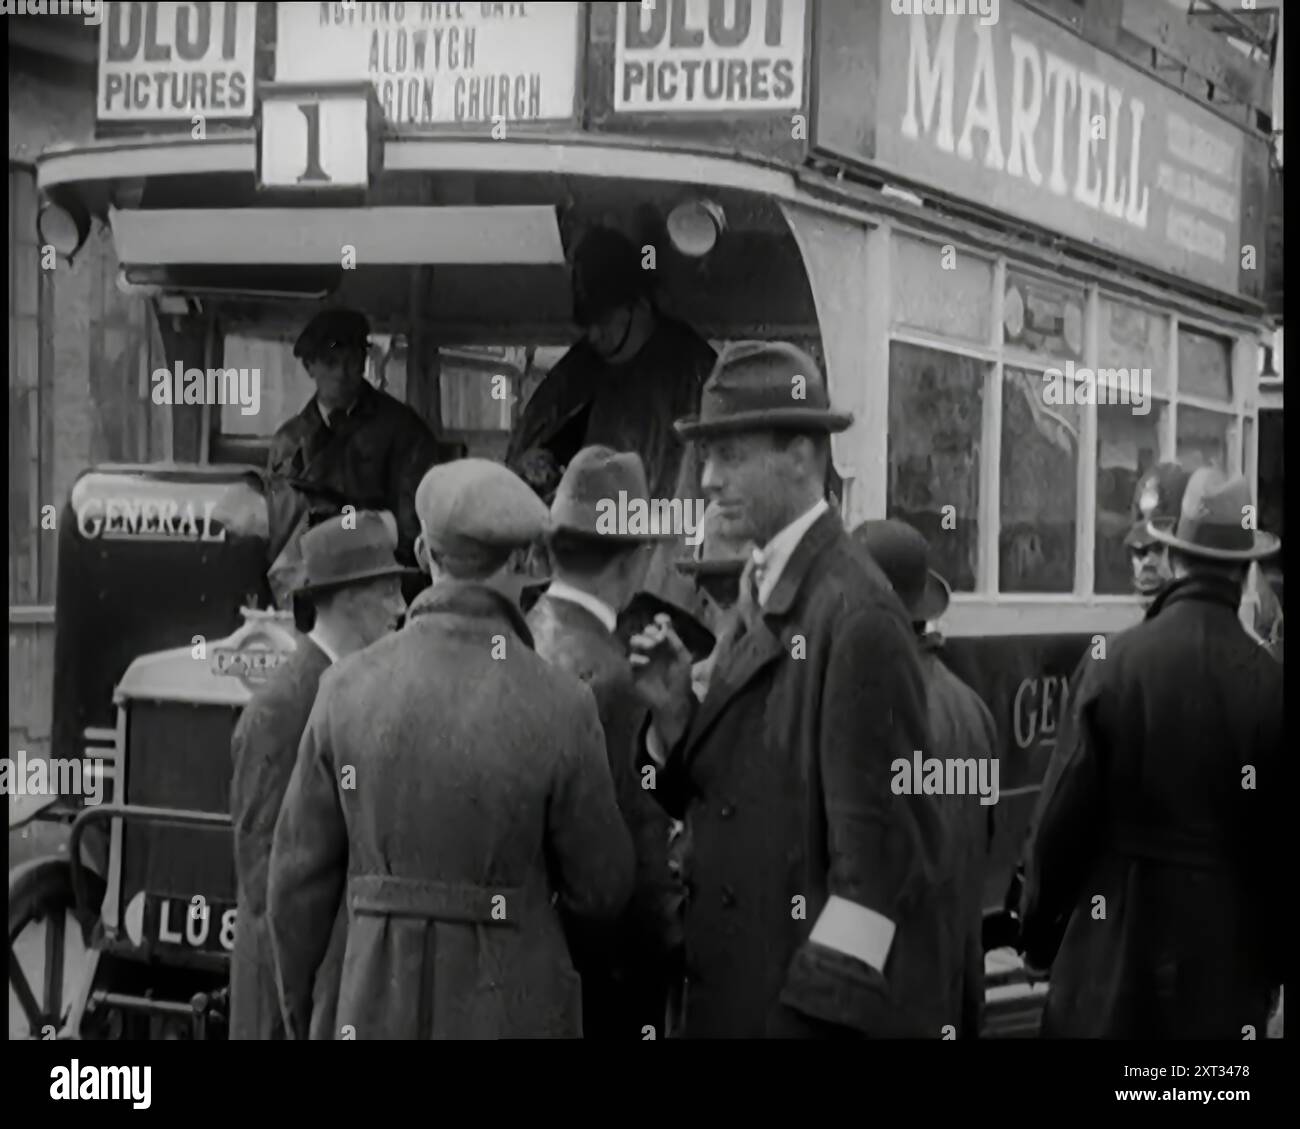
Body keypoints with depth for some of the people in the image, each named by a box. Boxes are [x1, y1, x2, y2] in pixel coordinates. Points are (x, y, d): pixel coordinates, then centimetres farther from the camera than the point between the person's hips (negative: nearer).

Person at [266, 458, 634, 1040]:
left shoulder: (348, 686, -5)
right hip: (511, 1009, -3)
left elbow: (300, 870, 3)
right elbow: (601, 888, -4)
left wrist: (296, 1007, 18)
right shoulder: (559, 707, -12)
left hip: (378, 1006, 3)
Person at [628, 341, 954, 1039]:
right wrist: (675, 715, -5)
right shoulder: (767, 598, 9)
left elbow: (881, 841, -18)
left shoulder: (856, 614, -17)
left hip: (825, 997, -8)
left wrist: (830, 1002, -18)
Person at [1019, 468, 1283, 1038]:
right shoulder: (1269, 682, -10)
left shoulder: (1118, 661, -12)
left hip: (1117, 927, -1)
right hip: (1228, 942, 1)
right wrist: (1274, 954, 13)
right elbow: (1279, 834, -1)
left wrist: (1037, 924, 9)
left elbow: (1063, 809, -6)